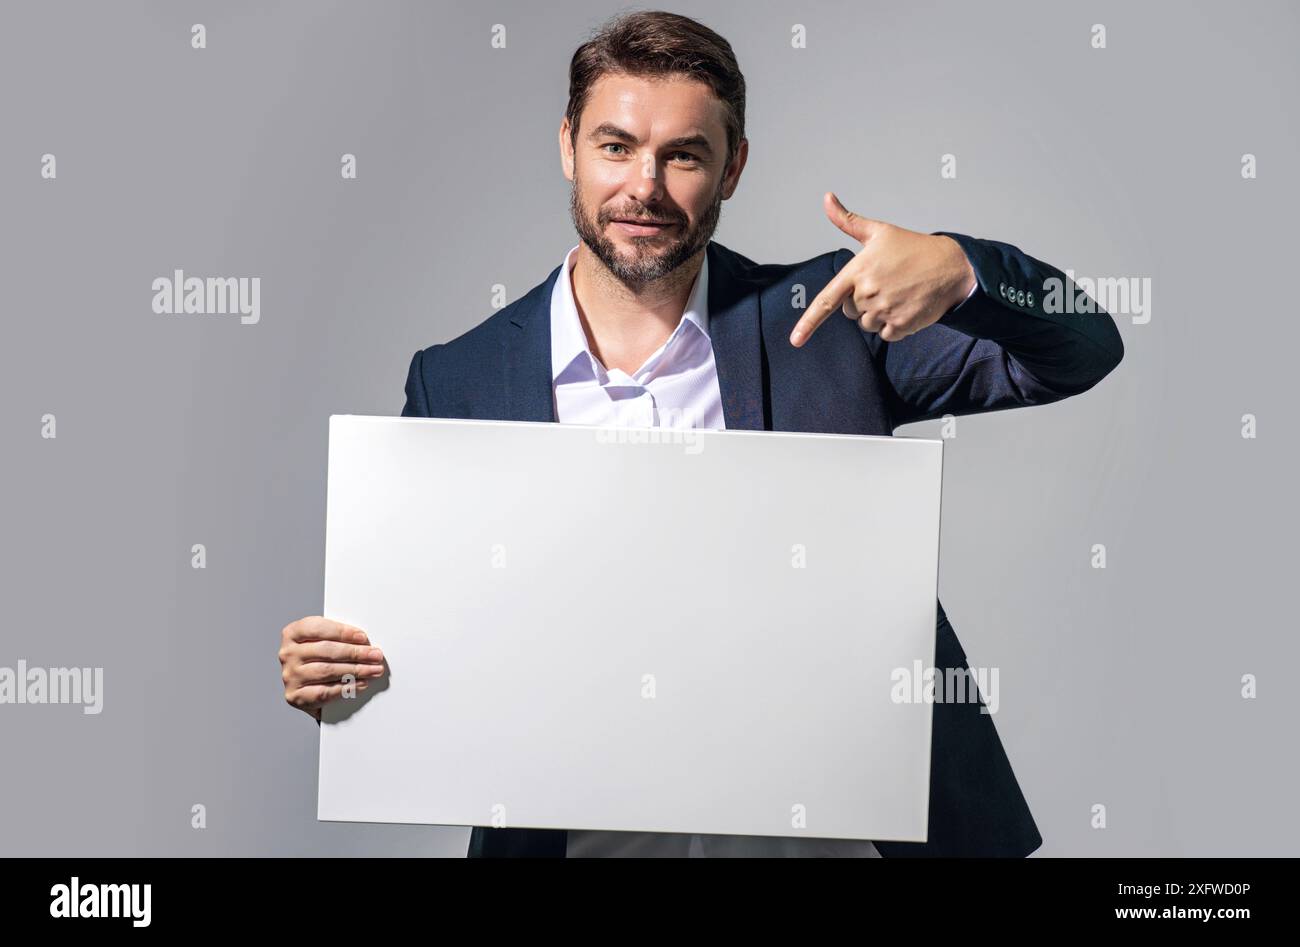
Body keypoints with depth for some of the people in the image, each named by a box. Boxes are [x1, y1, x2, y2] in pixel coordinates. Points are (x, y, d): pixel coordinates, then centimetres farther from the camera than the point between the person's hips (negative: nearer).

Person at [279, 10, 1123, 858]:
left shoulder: (825, 318, 3)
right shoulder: (455, 384, 4)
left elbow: (1081, 350, 0)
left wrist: (956, 270, -19)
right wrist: (329, 679, -11)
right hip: (586, 834, 0)